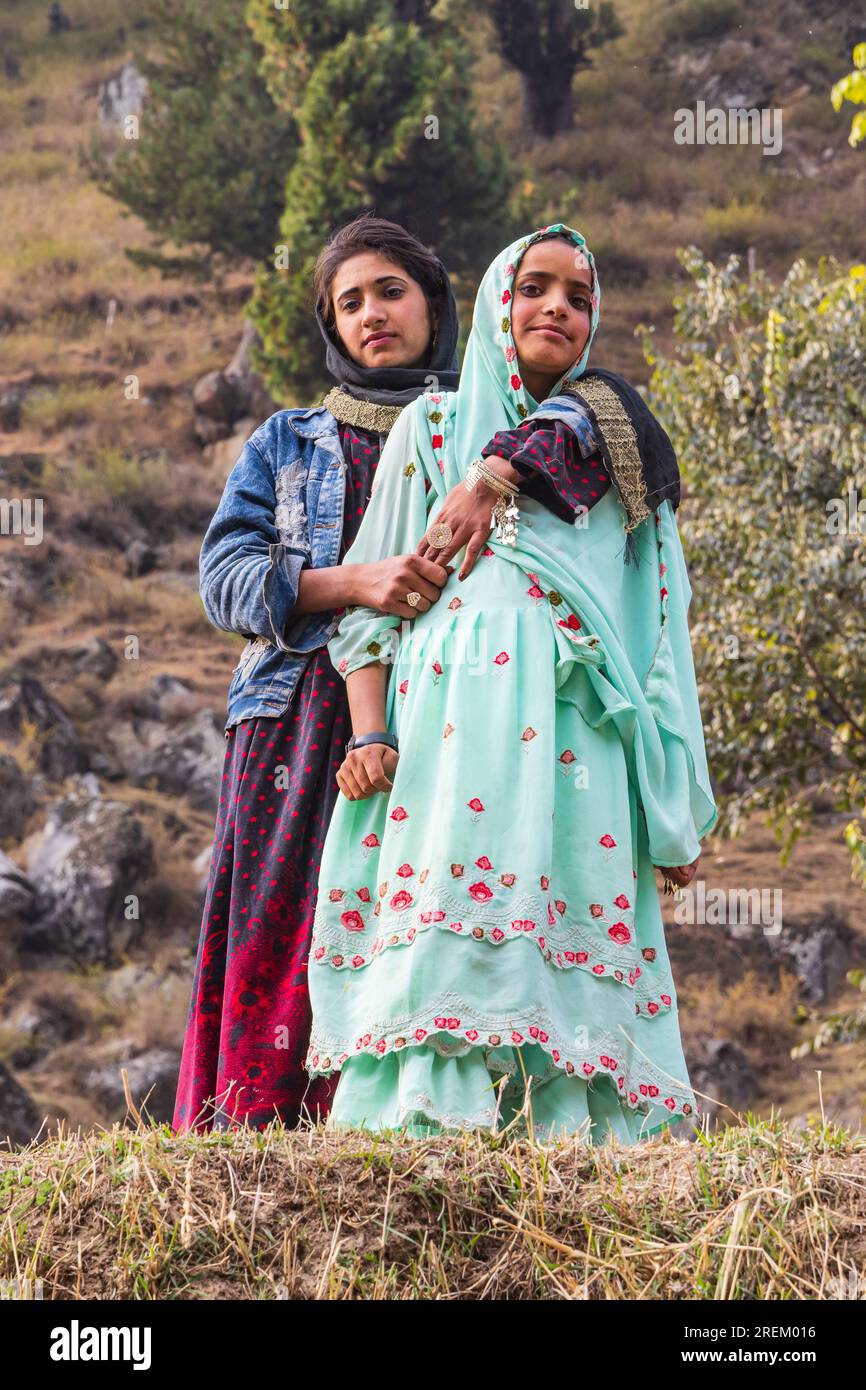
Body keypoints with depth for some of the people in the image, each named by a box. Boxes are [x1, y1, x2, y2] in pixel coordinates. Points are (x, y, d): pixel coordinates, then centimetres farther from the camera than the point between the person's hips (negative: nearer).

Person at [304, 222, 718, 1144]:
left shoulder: (617, 440, 27)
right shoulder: (436, 423, 21)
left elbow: (660, 629, 16)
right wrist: (369, 734, -3)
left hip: (580, 734, 2)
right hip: (457, 711, -2)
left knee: (577, 929, -11)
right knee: (444, 934, -18)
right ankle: (423, 1147, -23)